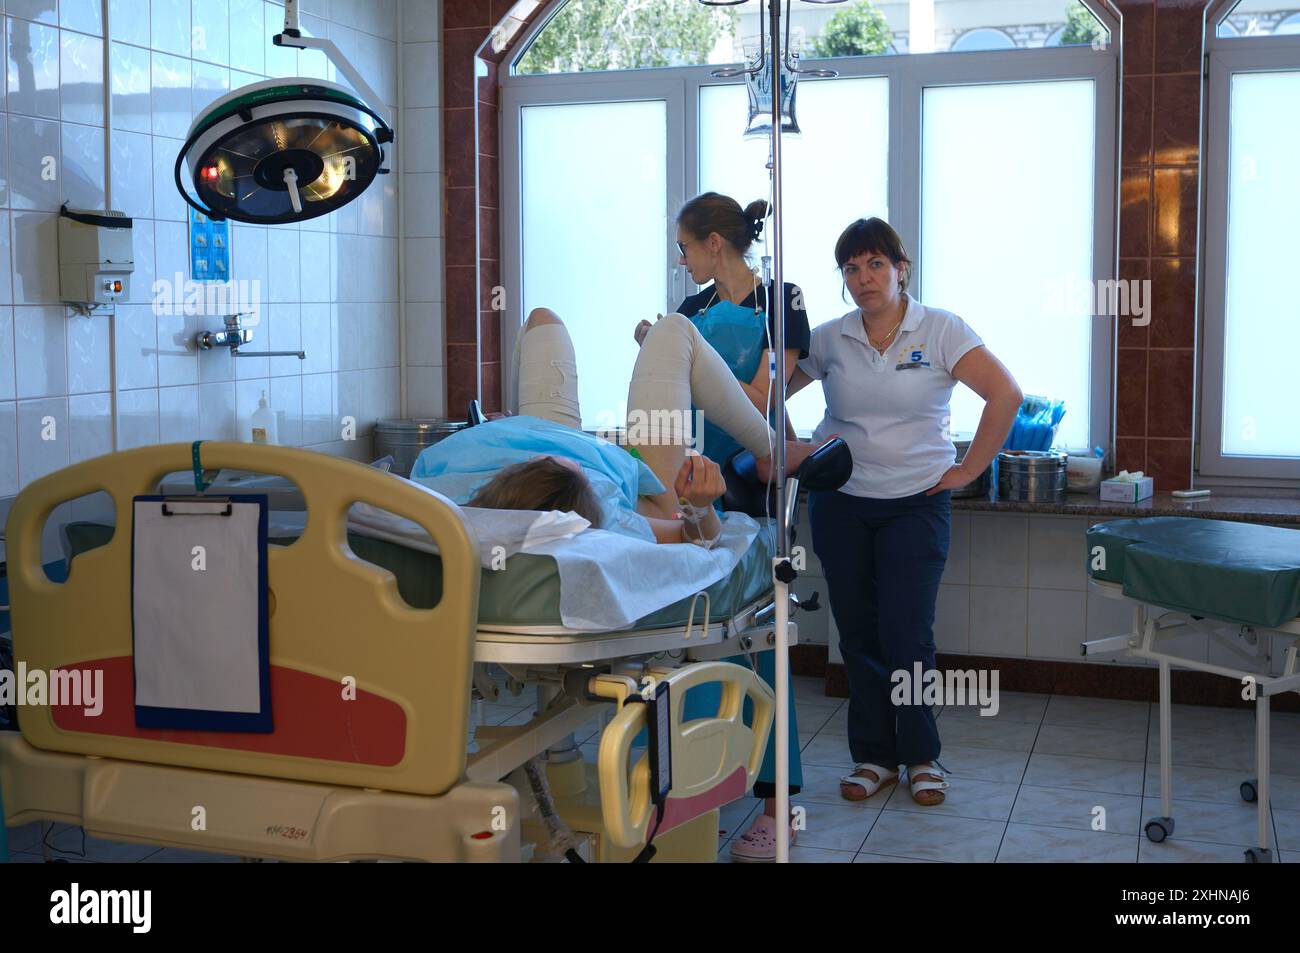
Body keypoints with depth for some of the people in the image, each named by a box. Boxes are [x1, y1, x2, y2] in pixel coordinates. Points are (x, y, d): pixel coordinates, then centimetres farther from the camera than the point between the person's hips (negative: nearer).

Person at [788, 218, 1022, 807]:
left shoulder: (940, 331, -5)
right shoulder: (828, 340, 2)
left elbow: (1005, 394, -11)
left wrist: (968, 470, -10)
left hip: (917, 502, -3)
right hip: (840, 504, 3)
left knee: (907, 635, -5)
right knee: (857, 632, 7)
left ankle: (921, 756, 14)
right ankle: (873, 755, 20)